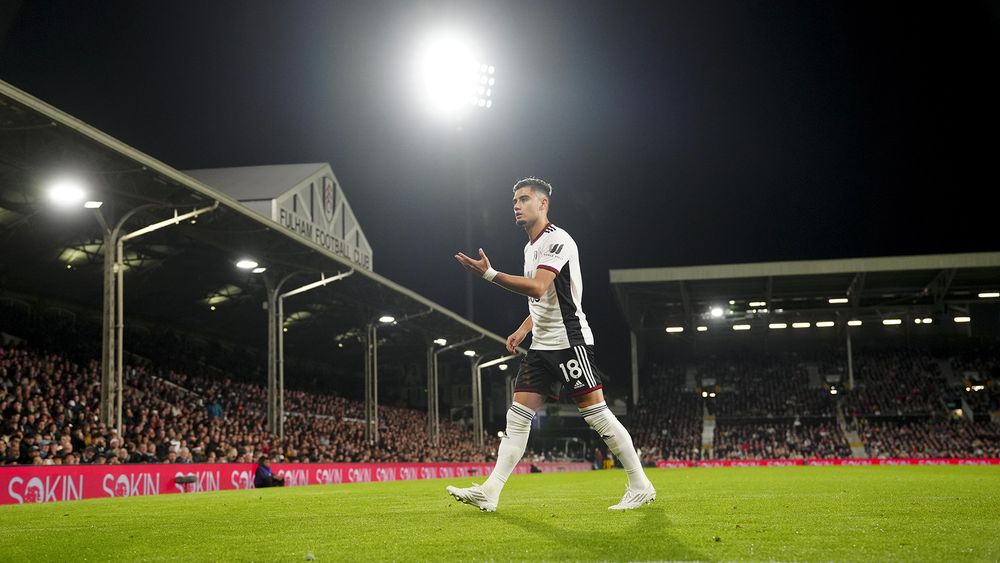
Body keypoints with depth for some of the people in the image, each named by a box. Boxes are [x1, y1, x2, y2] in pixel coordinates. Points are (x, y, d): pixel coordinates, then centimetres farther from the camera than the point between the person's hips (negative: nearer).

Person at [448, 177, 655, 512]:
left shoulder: (557, 240, -12)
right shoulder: (531, 248, 18)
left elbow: (537, 287, -26)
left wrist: (489, 274, -28)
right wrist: (523, 330, 15)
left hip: (570, 341, -9)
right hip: (542, 346, 9)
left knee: (596, 413, -8)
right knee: (518, 416, 2)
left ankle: (641, 487, 3)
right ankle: (489, 494, -1)